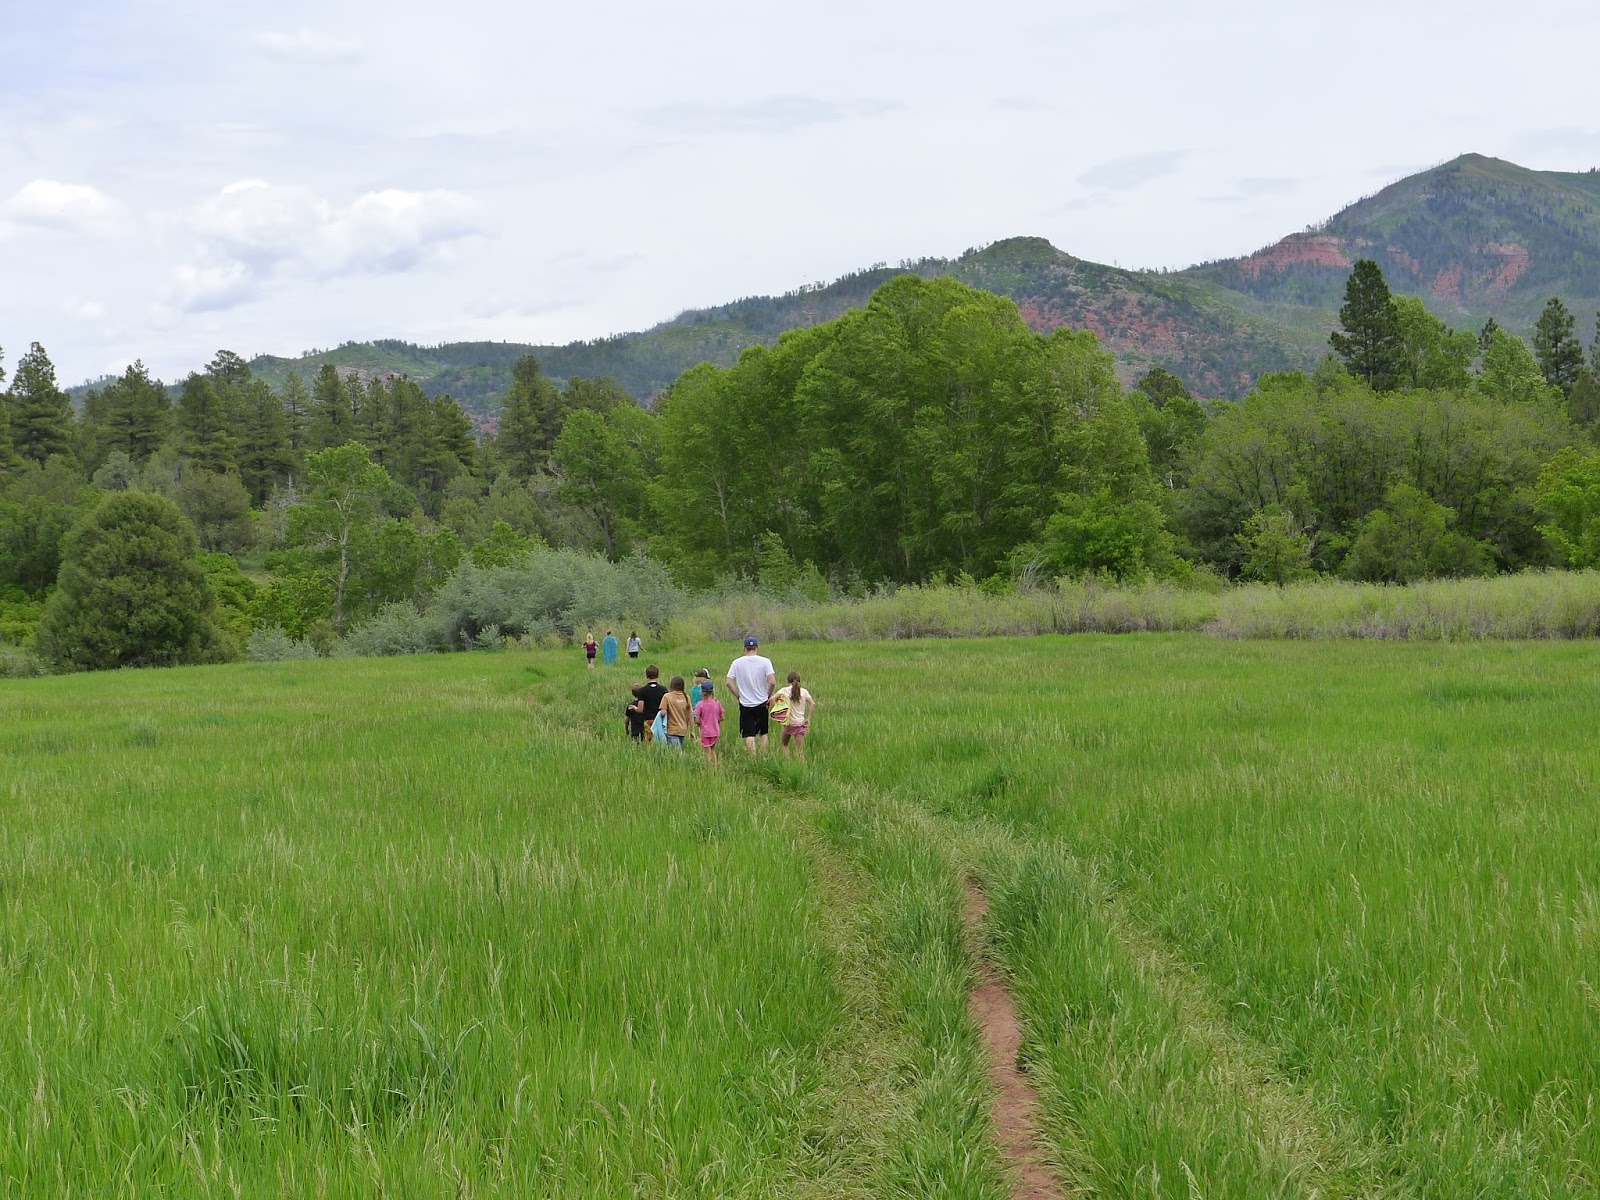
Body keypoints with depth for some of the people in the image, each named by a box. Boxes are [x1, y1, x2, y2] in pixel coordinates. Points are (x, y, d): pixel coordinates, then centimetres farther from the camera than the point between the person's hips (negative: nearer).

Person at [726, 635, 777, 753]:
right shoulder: (765, 662, -7)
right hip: (761, 703, 0)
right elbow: (772, 682, -14)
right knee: (763, 733, 16)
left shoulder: (737, 663, -3)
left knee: (749, 735, 2)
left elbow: (729, 682, -6)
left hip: (745, 704, 0)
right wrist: (768, 696, 2)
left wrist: (739, 695, 4)